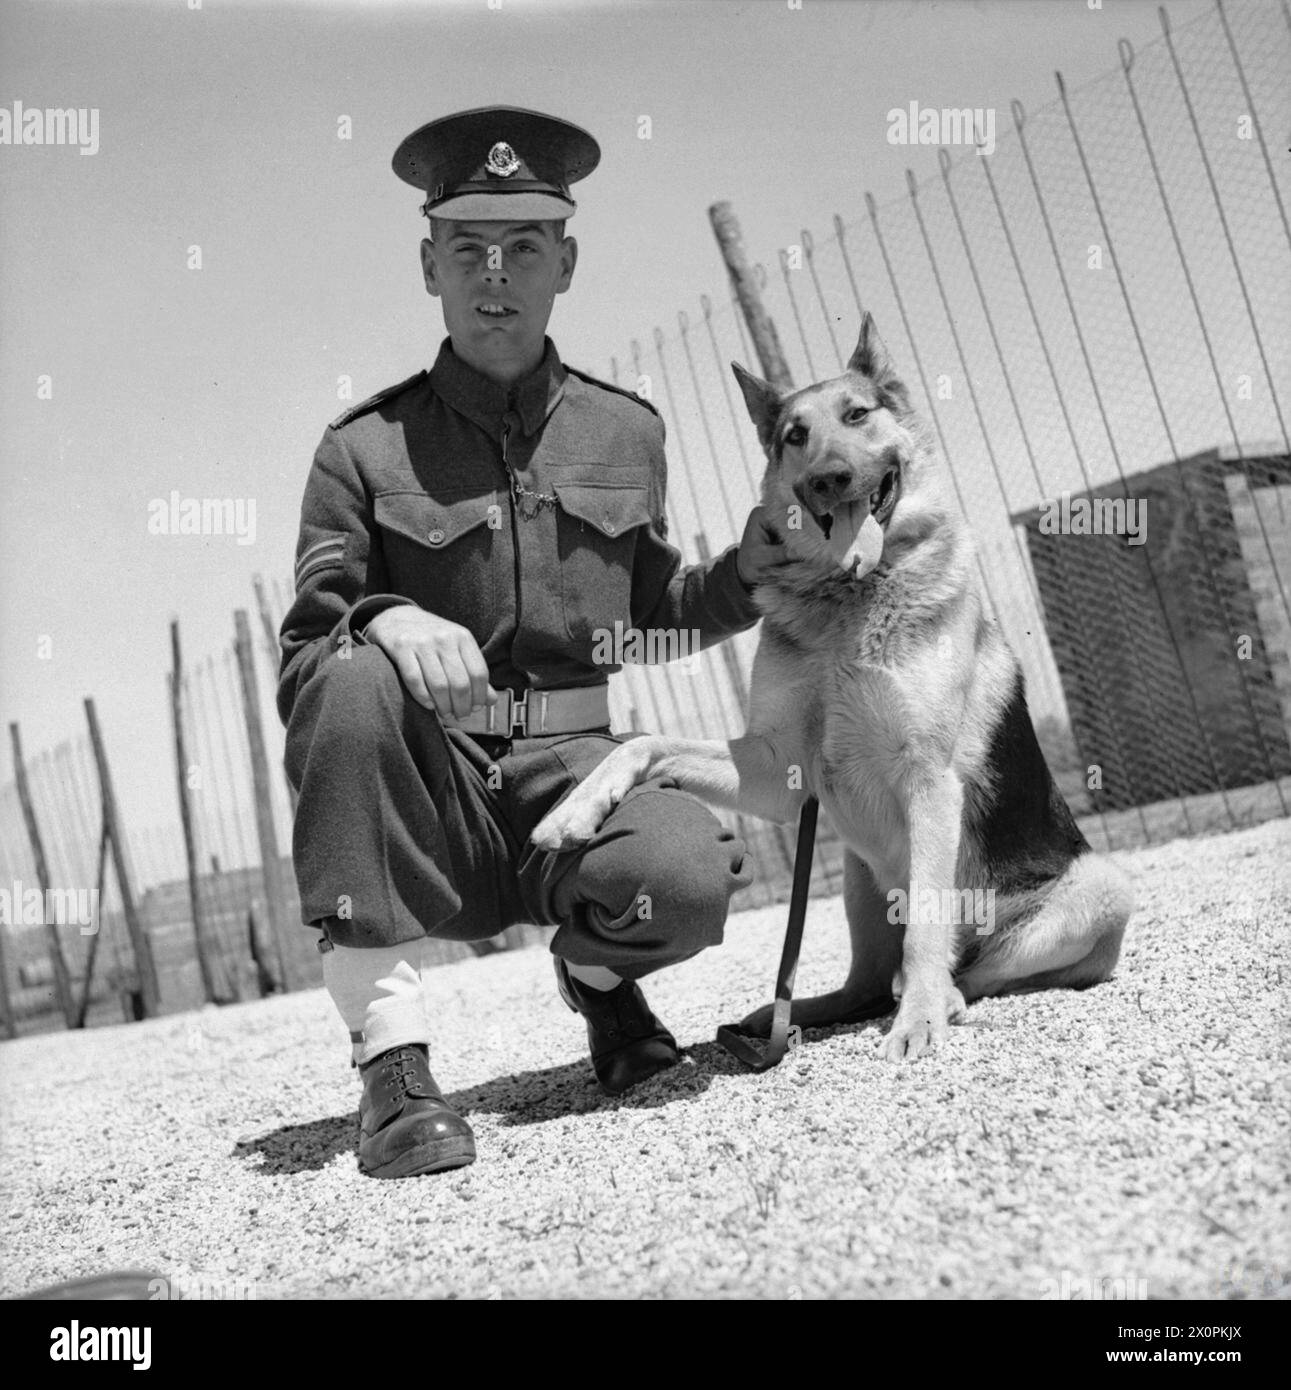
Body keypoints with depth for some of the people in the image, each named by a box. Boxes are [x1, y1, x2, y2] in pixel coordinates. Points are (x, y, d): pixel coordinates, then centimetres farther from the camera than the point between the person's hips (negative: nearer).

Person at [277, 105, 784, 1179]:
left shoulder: (625, 432, 9)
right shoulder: (366, 446, -1)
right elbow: (300, 671, -5)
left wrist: (748, 567, 4)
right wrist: (383, 623, -27)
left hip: (574, 767, 1)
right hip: (424, 791, -1)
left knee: (689, 876, -31)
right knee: (356, 682, -34)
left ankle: (597, 970, 9)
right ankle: (392, 1058, -24)